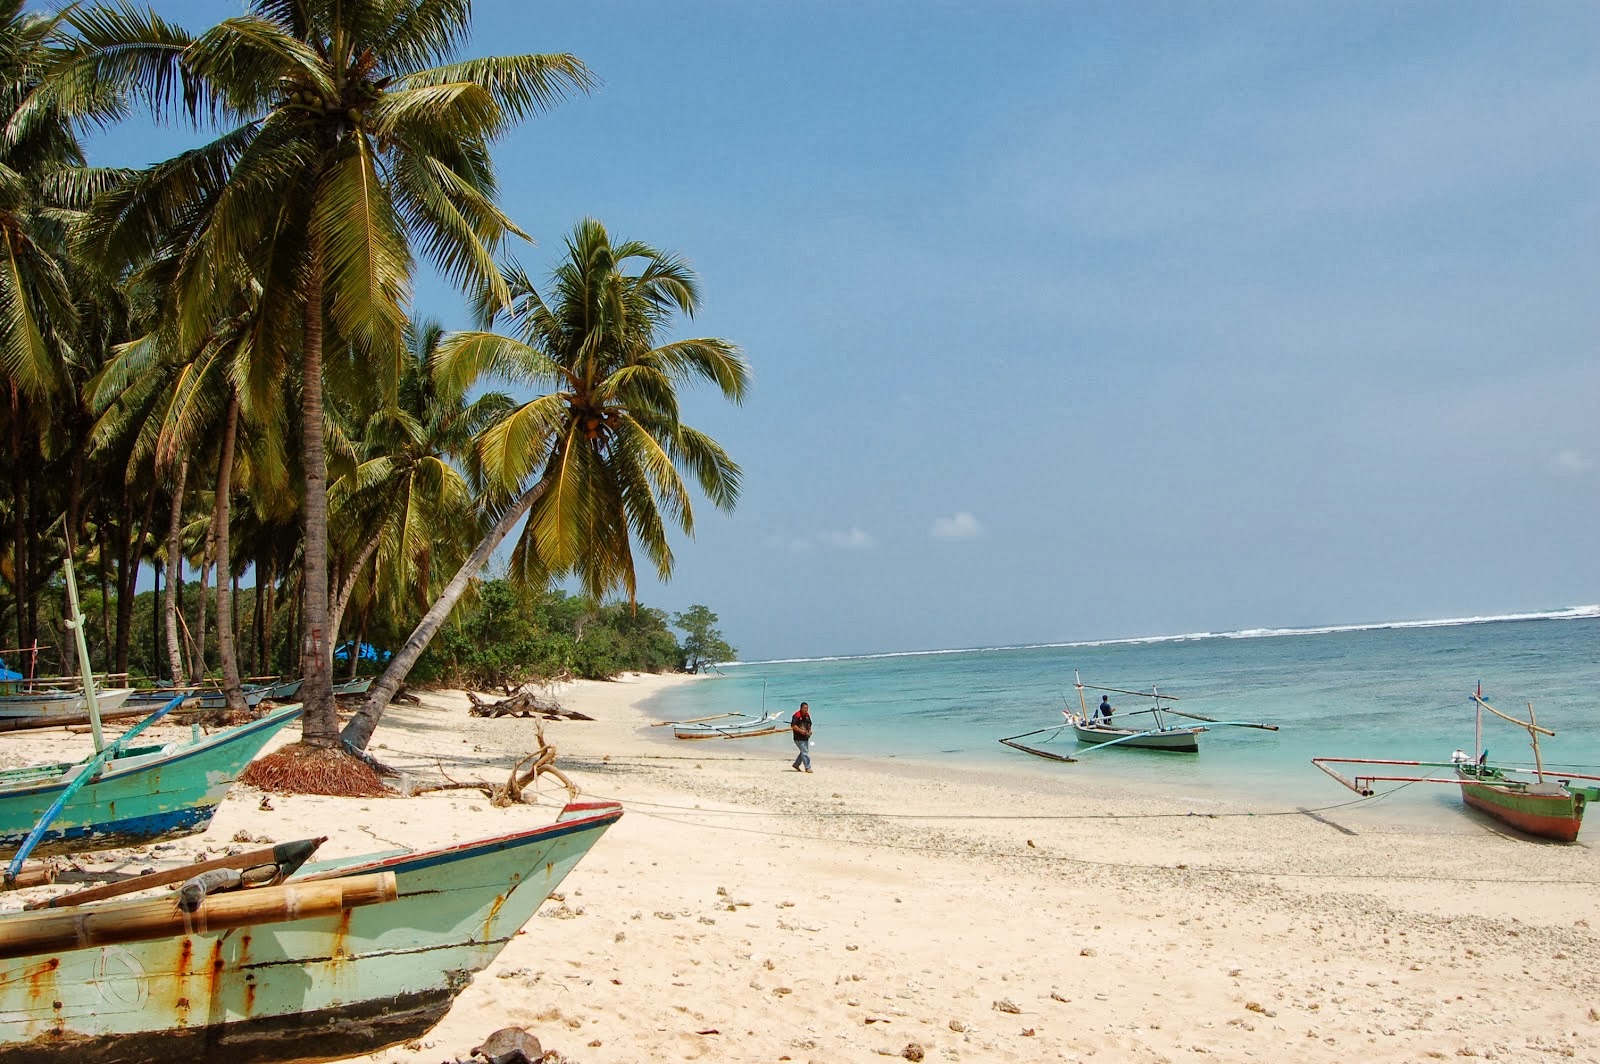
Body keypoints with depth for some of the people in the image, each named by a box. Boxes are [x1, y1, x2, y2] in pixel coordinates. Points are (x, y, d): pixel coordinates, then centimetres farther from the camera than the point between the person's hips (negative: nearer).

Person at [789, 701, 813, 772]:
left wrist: (810, 730, 5)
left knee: (805, 751, 15)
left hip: (806, 737, 9)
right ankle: (808, 768, -5)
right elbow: (793, 725, -20)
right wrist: (800, 730, -26)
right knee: (804, 752, -10)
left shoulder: (807, 715, 10)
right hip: (799, 738, -9)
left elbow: (809, 724, 24)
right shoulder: (797, 715, -15)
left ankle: (796, 764, 29)